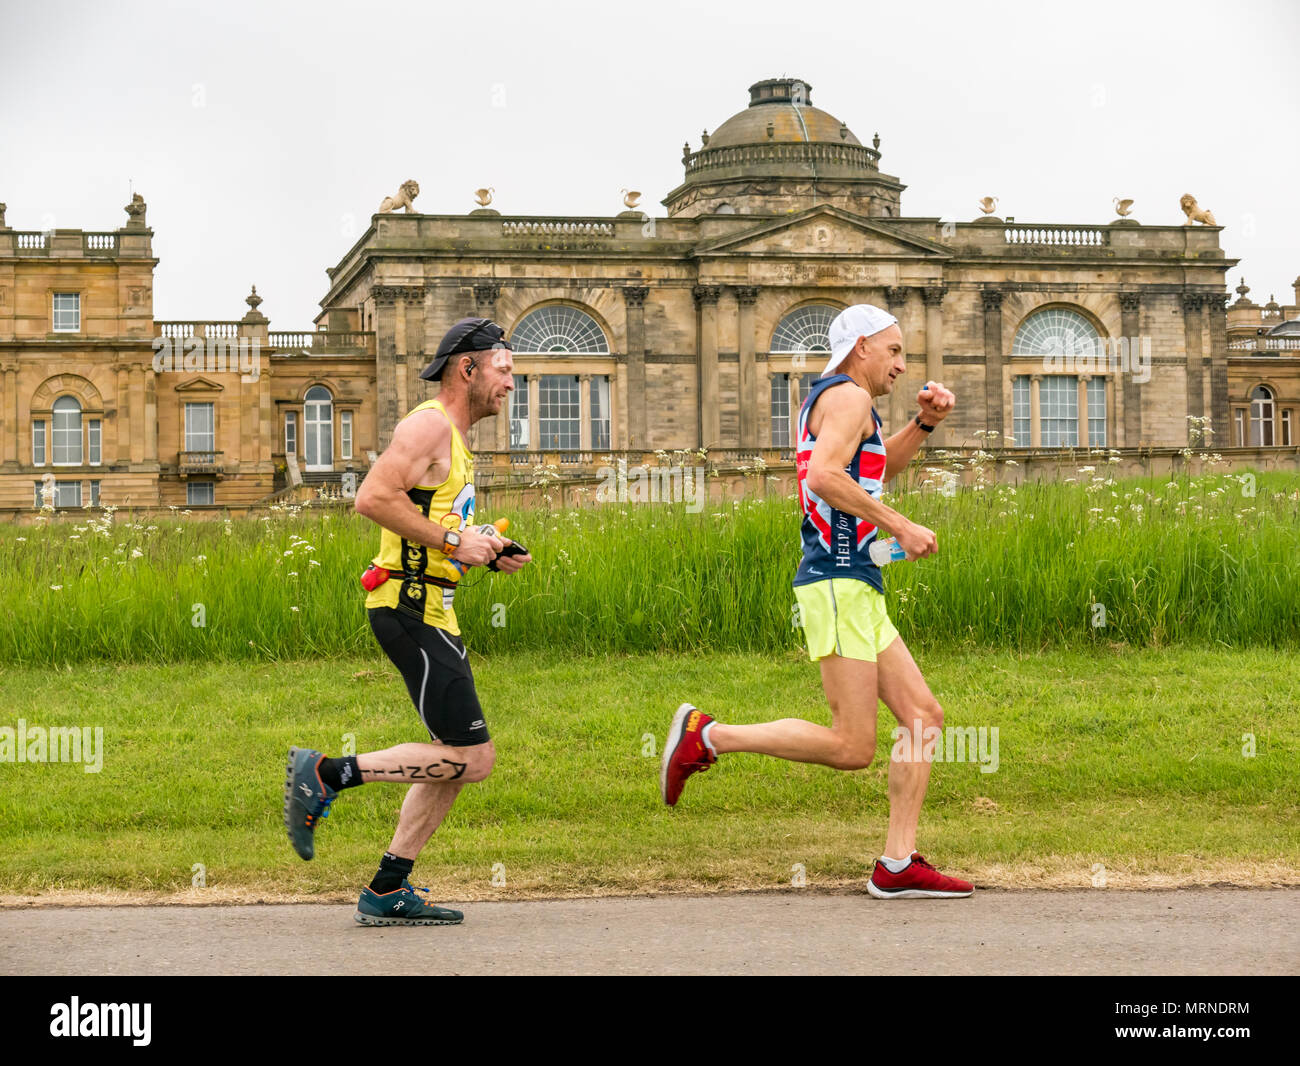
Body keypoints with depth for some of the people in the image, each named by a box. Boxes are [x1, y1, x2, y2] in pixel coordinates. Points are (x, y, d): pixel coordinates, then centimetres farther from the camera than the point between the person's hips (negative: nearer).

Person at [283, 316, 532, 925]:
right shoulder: (428, 425, -10)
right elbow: (372, 498, -22)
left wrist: (490, 555, 14)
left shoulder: (456, 440, 21)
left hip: (432, 610, 10)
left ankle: (387, 891, 13)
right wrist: (453, 540, -19)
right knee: (472, 758, -12)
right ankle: (325, 775, -7)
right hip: (410, 607, -10)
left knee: (455, 759, 10)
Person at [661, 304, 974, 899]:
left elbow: (877, 470, 39)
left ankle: (898, 866, 4)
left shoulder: (825, 398, 23)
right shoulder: (848, 396, -8)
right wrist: (899, 526, -21)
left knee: (924, 717, 6)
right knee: (852, 748, -12)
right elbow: (824, 475, -25)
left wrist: (924, 423, 24)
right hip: (838, 586, -11)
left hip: (857, 589, 11)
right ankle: (707, 735, -4)